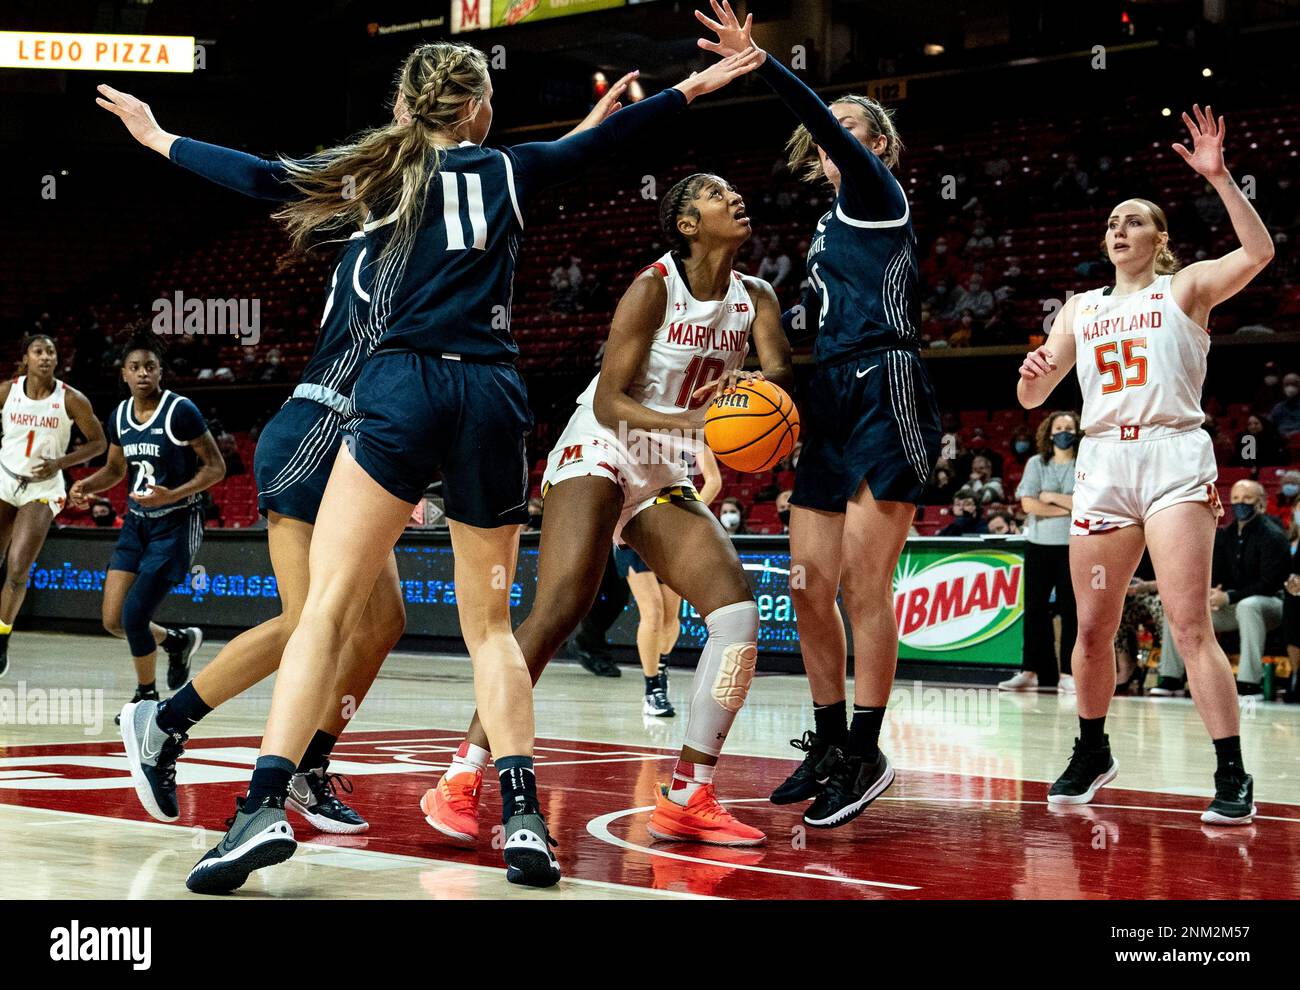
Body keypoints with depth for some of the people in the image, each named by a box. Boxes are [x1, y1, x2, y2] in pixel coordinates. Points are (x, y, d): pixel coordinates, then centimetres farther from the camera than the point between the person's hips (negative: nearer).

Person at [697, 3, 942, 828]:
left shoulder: (878, 193, 2)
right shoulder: (833, 224, 24)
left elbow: (826, 121, -15)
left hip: (885, 399, -9)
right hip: (831, 405, 9)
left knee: (862, 583, -11)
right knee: (810, 585, 6)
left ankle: (866, 754, -5)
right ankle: (830, 745, 17)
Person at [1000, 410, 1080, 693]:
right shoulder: (1036, 464, 8)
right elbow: (1029, 504, -4)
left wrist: (1052, 497, -7)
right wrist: (1069, 508, -8)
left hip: (1073, 546, -2)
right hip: (1039, 544, 2)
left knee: (1070, 609, -3)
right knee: (1035, 608, 2)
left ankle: (1067, 674, -1)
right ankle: (1030, 671, 5)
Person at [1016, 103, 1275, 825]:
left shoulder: (1186, 287, 7)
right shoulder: (1081, 308, 20)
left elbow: (1259, 253, -12)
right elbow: (1032, 398, 18)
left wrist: (1219, 177, -19)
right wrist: (1032, 372, -5)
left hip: (1173, 456, -4)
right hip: (1101, 462, 5)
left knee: (1189, 625, -15)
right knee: (1093, 628, 8)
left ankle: (1232, 777, -13)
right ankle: (1092, 754, 27)